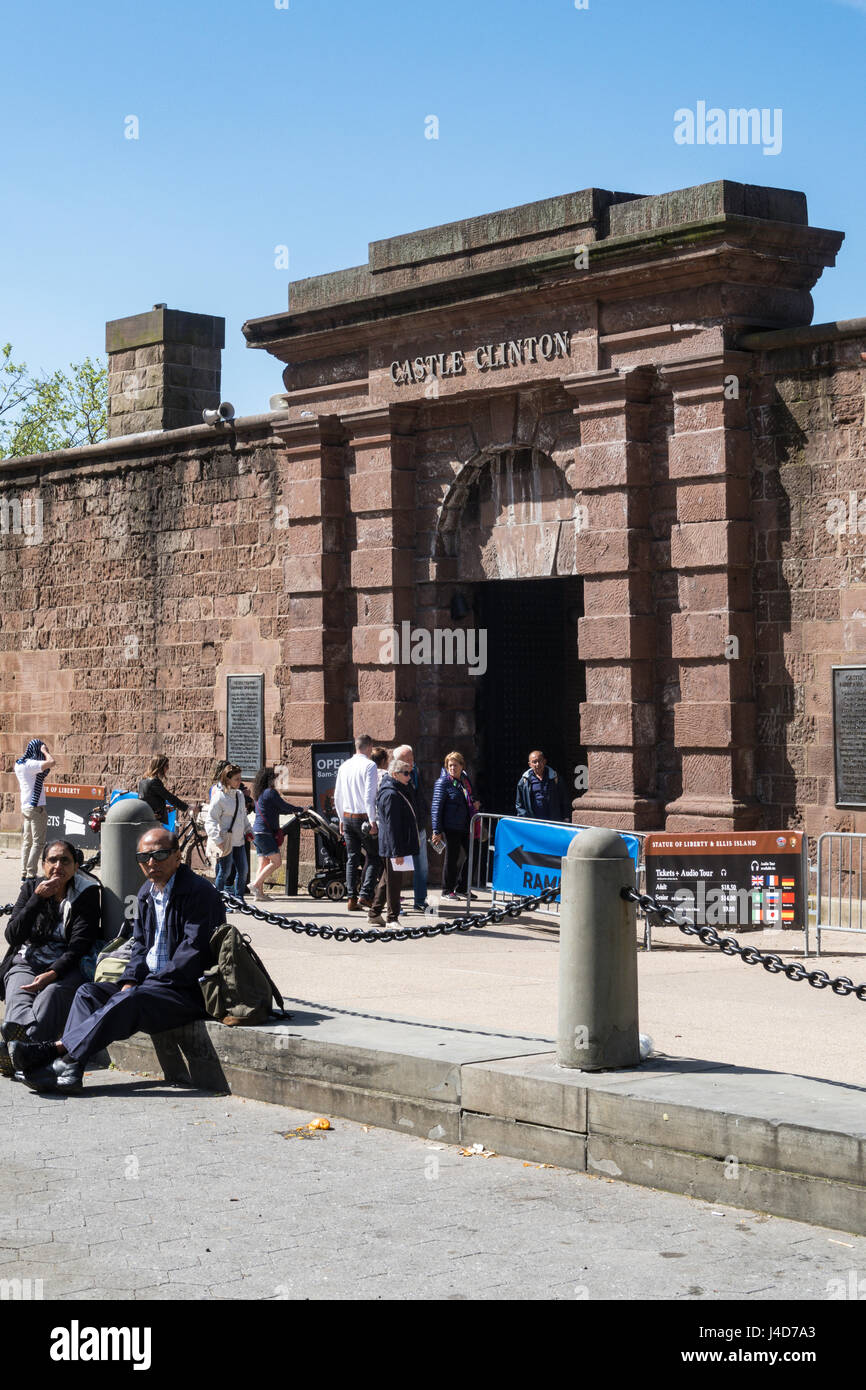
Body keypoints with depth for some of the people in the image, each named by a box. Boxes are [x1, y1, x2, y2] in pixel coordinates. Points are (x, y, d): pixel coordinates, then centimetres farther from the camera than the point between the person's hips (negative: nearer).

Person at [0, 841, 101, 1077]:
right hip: (26, 963, 2)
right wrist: (38, 899, -9)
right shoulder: (31, 888, 11)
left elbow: (79, 945, -7)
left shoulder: (86, 893, 3)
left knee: (51, 994, -36)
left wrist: (52, 973, -23)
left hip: (66, 968, -2)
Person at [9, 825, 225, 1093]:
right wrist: (130, 981, -2)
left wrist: (151, 982, -17)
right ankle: (69, 1071, -28)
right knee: (88, 992, -8)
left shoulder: (200, 891, -11)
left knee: (130, 1000, -32)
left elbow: (193, 951, -17)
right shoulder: (146, 893, 16)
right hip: (151, 983, 9)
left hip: (188, 991, -9)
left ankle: (59, 1049, -34)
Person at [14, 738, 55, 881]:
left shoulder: (19, 764, 10)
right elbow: (51, 762, -27)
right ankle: (31, 874, -11)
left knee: (27, 841, 12)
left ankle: (24, 874, 13)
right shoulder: (30, 764, -17)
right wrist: (44, 751, -14)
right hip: (37, 806, -9)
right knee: (38, 842, -7)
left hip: (26, 807, 9)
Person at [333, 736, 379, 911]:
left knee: (352, 857, 9)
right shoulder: (369, 765, -9)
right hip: (364, 817, -6)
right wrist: (372, 821, -14)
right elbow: (369, 796, -16)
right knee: (373, 857, 2)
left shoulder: (344, 766, 10)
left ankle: (352, 898, 6)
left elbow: (337, 796, 14)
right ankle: (365, 895, -10)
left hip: (347, 816, 6)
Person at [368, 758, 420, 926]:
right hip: (393, 846, -11)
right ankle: (393, 917, 6)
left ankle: (374, 913, 24)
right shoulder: (391, 795, -18)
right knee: (393, 880, -2)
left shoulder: (397, 792, 15)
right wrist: (397, 852, -22)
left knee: (387, 880, 16)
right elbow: (391, 825, -21)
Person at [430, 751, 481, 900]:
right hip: (451, 827, -7)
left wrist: (475, 805, 6)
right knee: (452, 857, -1)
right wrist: (437, 831, -16)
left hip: (466, 826, 7)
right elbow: (436, 807, -11)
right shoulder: (443, 782, -7)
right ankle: (447, 890, 13)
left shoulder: (466, 781, 14)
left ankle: (461, 888, 21)